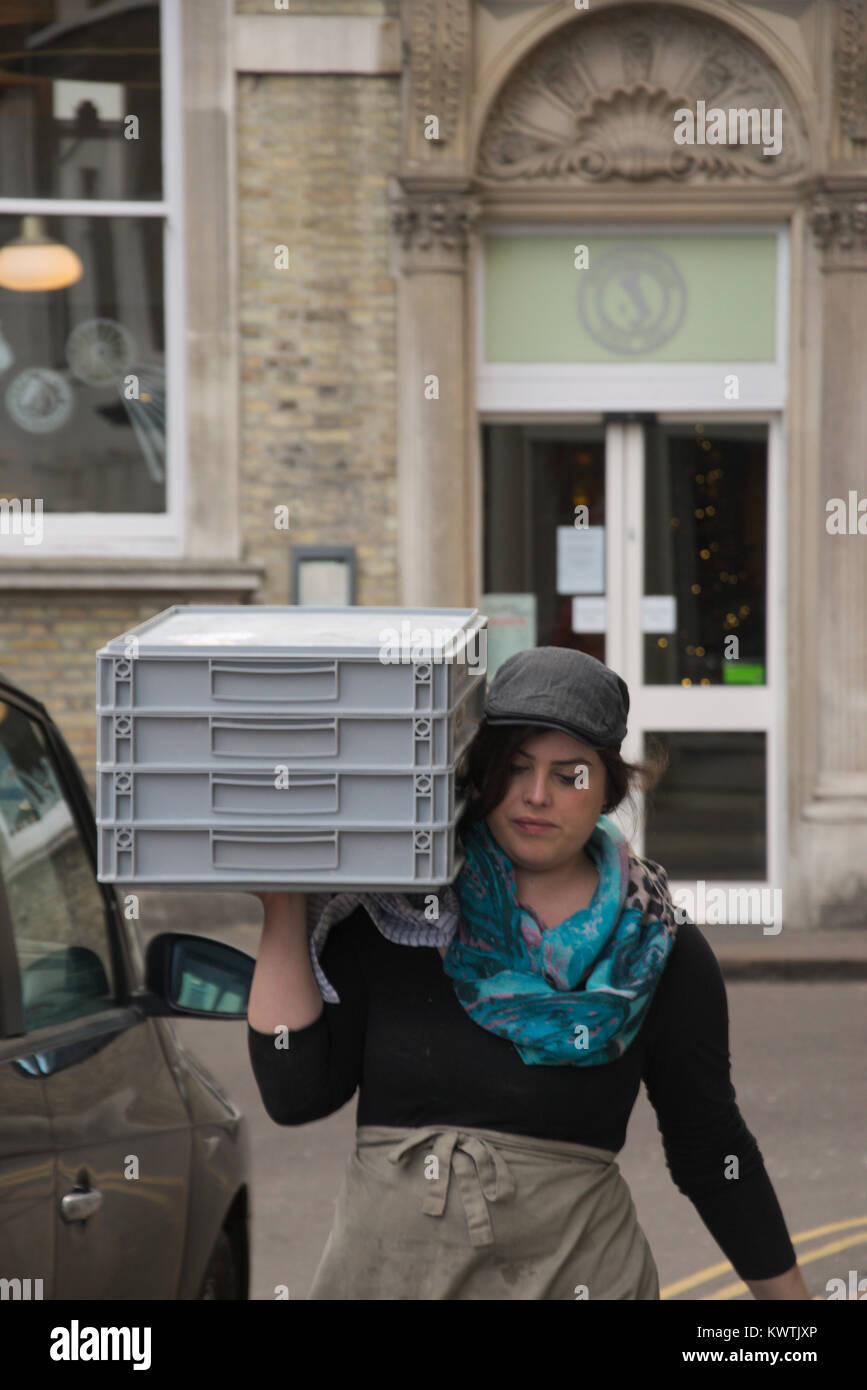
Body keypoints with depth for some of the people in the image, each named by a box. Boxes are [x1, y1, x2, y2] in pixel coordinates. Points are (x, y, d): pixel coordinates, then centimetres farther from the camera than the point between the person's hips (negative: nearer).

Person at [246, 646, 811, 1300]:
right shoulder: (390, 914, 1)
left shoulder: (660, 952, 0)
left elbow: (710, 1148, 6)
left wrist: (790, 1296, 5)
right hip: (385, 1263, 1)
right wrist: (285, 913, -7)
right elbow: (297, 1093, -3)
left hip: (576, 1269, -1)